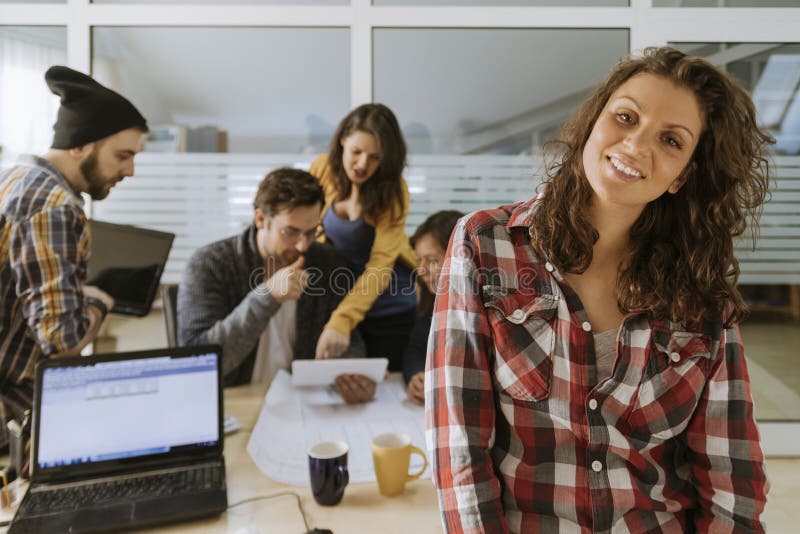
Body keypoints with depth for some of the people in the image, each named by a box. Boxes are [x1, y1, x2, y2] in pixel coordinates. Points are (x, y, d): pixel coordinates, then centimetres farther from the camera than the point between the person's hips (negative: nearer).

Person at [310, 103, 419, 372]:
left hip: (389, 309, -2)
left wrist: (341, 320, -39)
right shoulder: (322, 168, -11)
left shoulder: (393, 191, -20)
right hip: (335, 296, 3)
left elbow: (381, 263, -27)